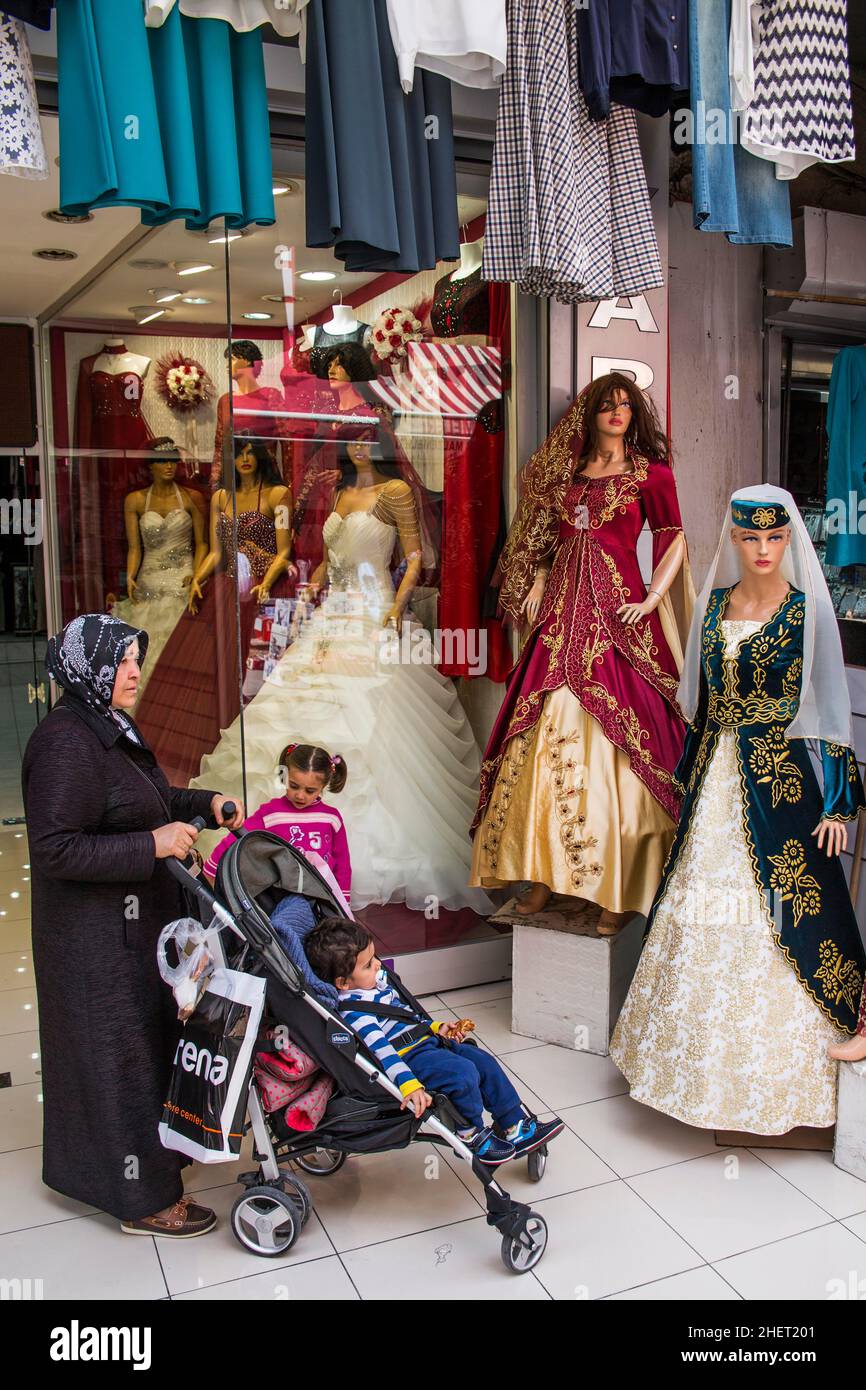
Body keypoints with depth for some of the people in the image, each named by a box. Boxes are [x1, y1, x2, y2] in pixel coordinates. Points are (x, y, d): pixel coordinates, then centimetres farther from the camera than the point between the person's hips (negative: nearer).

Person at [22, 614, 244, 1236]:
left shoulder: (115, 729, 8)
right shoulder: (65, 742, -22)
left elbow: (149, 802, 22)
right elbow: (54, 849, -26)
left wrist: (206, 803, 6)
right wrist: (152, 845, -26)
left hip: (139, 922, 10)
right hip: (99, 935, -10)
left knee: (147, 1039, 21)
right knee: (123, 1052, 2)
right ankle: (143, 1198, 18)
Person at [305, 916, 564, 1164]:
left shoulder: (376, 979, 10)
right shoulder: (353, 1010, -21)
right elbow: (380, 1049, -30)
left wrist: (436, 1027, 16)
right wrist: (409, 1085, -38)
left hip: (428, 1041, 10)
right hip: (407, 1057, -10)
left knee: (484, 1061, 5)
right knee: (463, 1072, -26)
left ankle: (516, 1128, 15)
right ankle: (471, 1136, -1)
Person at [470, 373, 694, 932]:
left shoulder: (650, 472, 5)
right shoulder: (567, 471, 17)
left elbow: (675, 543, 2)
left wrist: (650, 601, -9)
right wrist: (536, 586, 8)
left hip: (616, 621, -4)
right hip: (563, 616, 4)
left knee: (612, 744, -7)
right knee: (549, 739, 1)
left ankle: (618, 890, -1)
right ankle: (547, 872, 10)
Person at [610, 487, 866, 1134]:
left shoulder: (808, 611, -6)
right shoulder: (713, 604, 8)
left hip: (777, 778, -5)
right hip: (715, 778, 5)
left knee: (776, 913, -1)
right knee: (704, 914, 11)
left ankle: (771, 1072, 16)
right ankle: (708, 1058, 29)